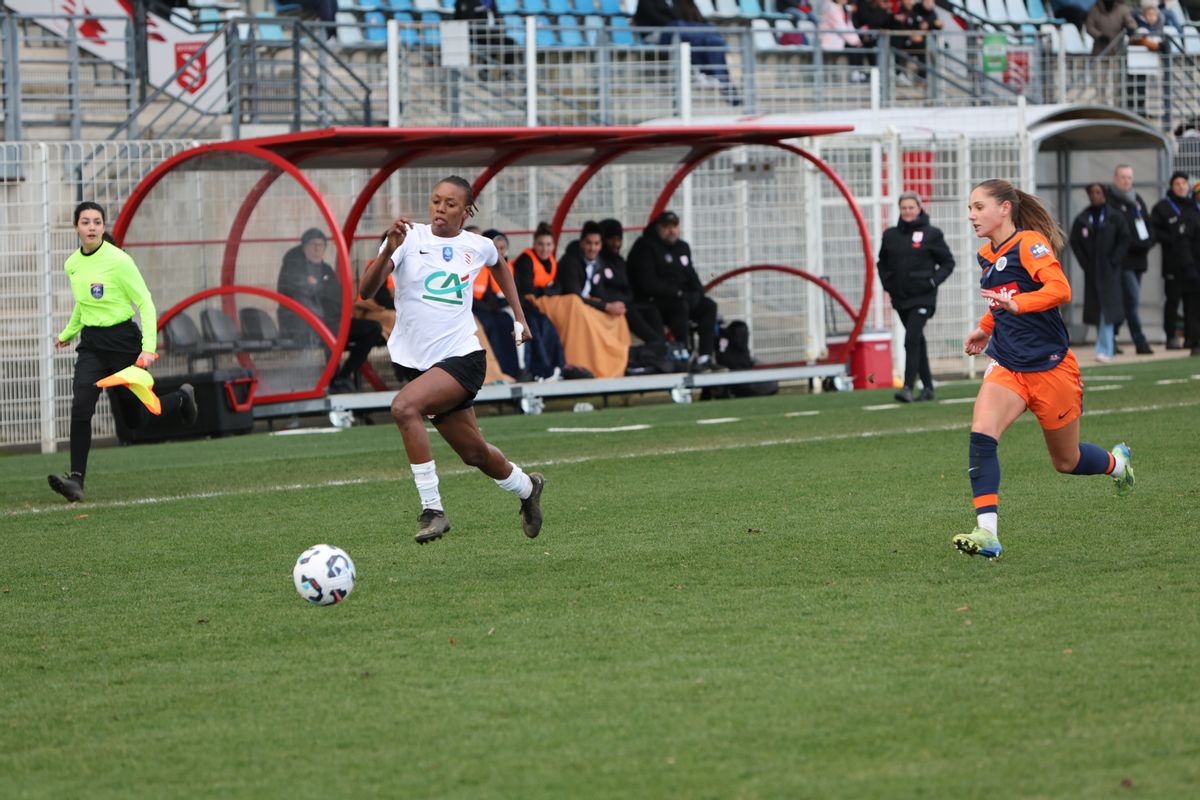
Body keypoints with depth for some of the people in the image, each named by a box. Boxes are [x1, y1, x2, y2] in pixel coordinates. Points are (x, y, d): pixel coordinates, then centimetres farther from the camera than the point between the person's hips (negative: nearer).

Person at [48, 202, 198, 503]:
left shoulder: (118, 260, -14)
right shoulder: (72, 264, 5)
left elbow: (145, 304, -13)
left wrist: (148, 348, -21)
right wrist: (68, 332, 34)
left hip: (122, 340, -5)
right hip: (91, 344, 5)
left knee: (135, 416, 8)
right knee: (81, 405, -18)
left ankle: (181, 399, 40)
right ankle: (76, 480, -20)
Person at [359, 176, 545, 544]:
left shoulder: (478, 246, 2)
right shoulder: (410, 238, -5)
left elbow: (499, 266, 29)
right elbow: (366, 290, -18)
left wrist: (519, 316, 26)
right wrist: (388, 250, -33)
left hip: (461, 358, -2)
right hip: (417, 360, 2)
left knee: (404, 406, -30)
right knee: (475, 452, 13)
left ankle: (432, 509, -25)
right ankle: (527, 487, 45)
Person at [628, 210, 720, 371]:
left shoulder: (682, 247, 15)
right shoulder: (645, 247, -10)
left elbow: (691, 276, 19)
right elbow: (648, 284, -18)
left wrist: (697, 293, -4)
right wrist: (677, 292, -20)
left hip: (679, 298, 8)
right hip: (651, 302, -8)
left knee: (708, 305, -10)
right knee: (680, 306, -34)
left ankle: (705, 357, -16)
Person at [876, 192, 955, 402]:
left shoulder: (931, 234, -4)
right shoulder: (891, 235, 8)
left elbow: (948, 262, 2)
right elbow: (882, 263, 21)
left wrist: (933, 281, -10)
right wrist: (886, 282, 5)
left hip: (922, 298, -5)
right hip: (900, 298, 5)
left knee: (912, 340, -16)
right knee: (917, 341, 12)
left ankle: (908, 387, -20)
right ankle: (927, 386, 20)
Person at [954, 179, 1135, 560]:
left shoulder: (1030, 244, -15)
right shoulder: (987, 256, 9)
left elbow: (1059, 289, -31)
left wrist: (1015, 304, -43)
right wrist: (985, 328, 21)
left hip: (1051, 367, -6)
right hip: (1007, 366, 6)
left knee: (1067, 461, 11)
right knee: (981, 435, -22)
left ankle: (1117, 463, 46)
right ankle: (987, 533, -28)